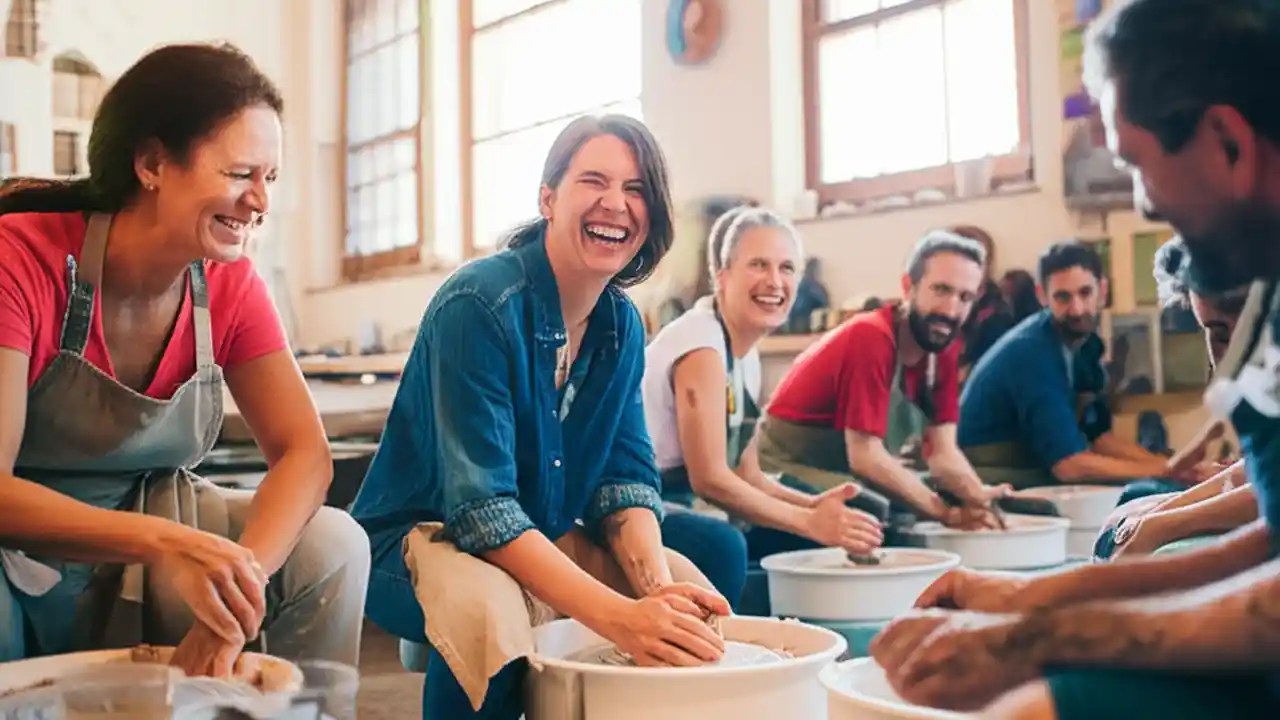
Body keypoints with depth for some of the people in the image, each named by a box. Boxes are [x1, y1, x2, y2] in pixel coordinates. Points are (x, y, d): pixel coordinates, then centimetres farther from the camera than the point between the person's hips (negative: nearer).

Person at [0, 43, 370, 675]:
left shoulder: (231, 286, -6)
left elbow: (304, 452, -12)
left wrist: (236, 580, -31)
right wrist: (167, 543, -42)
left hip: (150, 546, 5)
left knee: (331, 546, -17)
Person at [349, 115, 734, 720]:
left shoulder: (621, 325, -1)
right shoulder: (480, 304, -24)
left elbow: (625, 477, -3)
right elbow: (479, 505, -30)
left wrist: (657, 584, -23)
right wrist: (617, 617, -40)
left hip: (544, 539, 7)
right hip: (420, 536, -7)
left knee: (686, 587, -7)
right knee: (492, 608, -36)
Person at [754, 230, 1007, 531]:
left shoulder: (945, 346, 0)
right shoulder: (871, 337, -24)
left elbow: (943, 452, -4)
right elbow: (865, 457, -27)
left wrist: (980, 497, -22)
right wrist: (947, 513, -28)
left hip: (852, 481, 8)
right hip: (791, 475, -8)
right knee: (878, 515, -34)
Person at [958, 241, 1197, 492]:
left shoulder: (1084, 341, 1)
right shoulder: (1031, 352, -22)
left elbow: (1098, 434, 8)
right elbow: (1069, 465, -24)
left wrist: (1168, 463, -5)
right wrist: (1166, 470, -17)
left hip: (1035, 474, 7)